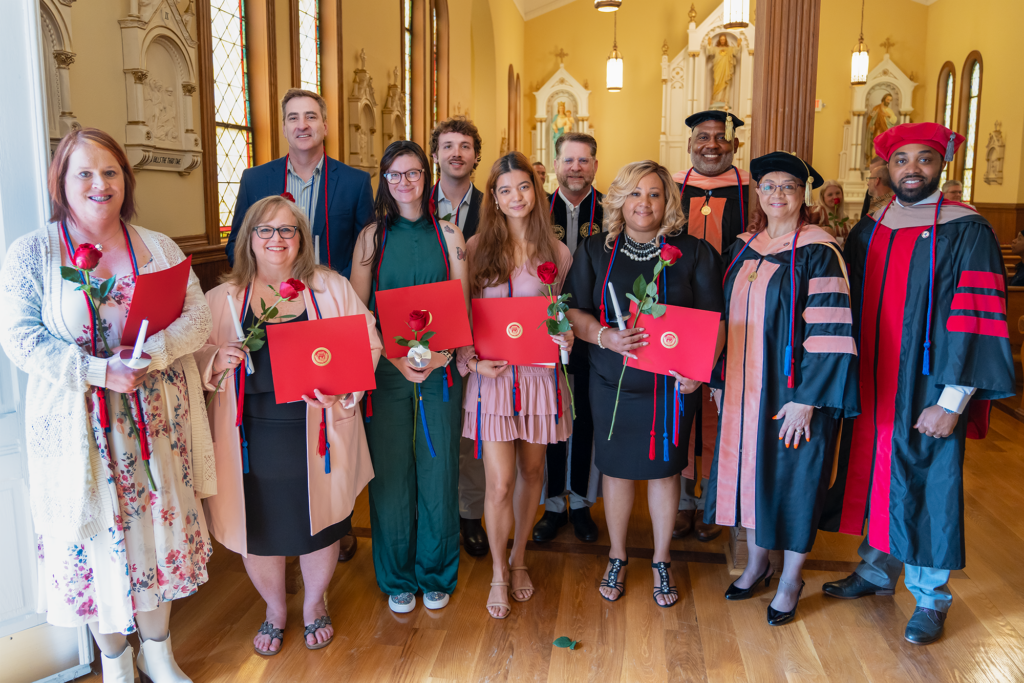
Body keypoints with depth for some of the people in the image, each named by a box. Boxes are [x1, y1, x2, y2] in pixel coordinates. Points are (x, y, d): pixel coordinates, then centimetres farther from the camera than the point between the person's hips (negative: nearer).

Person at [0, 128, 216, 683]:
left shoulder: (158, 248, 5)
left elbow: (198, 319, -2)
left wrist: (149, 354, -19)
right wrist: (100, 372, -20)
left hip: (157, 420, 3)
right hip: (78, 425, -2)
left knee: (160, 524, 11)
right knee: (96, 534, 9)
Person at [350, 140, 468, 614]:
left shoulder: (449, 235, 5)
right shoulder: (372, 236, 4)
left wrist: (442, 353, -15)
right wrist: (395, 356, -13)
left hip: (441, 366, 1)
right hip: (384, 367, 0)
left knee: (438, 467, 6)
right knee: (391, 471, 5)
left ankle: (436, 574, 25)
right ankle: (398, 578, 24)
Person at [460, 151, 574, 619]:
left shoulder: (556, 252, 5)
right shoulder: (476, 247, 1)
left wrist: (565, 338, -8)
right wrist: (472, 360, -11)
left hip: (539, 374, 2)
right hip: (492, 375, -2)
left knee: (532, 471, 14)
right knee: (499, 483, -2)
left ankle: (519, 560, 36)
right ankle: (498, 572, 22)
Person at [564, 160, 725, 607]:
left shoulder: (694, 253, -1)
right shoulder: (595, 251, 2)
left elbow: (713, 320, -3)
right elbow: (573, 311, -1)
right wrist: (604, 336, -21)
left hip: (672, 384, 0)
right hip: (613, 382, 1)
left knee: (664, 469, 10)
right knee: (617, 469, 11)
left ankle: (661, 561, 30)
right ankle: (617, 557, 31)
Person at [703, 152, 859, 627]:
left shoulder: (817, 252, -11)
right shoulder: (744, 248, 7)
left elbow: (829, 332, -16)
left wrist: (806, 399, -20)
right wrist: (721, 378, 9)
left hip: (793, 391, -5)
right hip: (745, 389, 6)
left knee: (793, 476, 5)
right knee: (749, 468, 14)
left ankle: (791, 579, 24)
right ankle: (757, 561, 33)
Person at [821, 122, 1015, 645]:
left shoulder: (966, 232, -8)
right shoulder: (867, 231, 7)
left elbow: (976, 321, -14)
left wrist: (952, 401, -19)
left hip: (927, 388, -4)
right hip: (870, 386, 5)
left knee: (927, 487, 5)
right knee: (874, 472, 15)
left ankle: (930, 597, 23)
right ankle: (876, 568, 35)